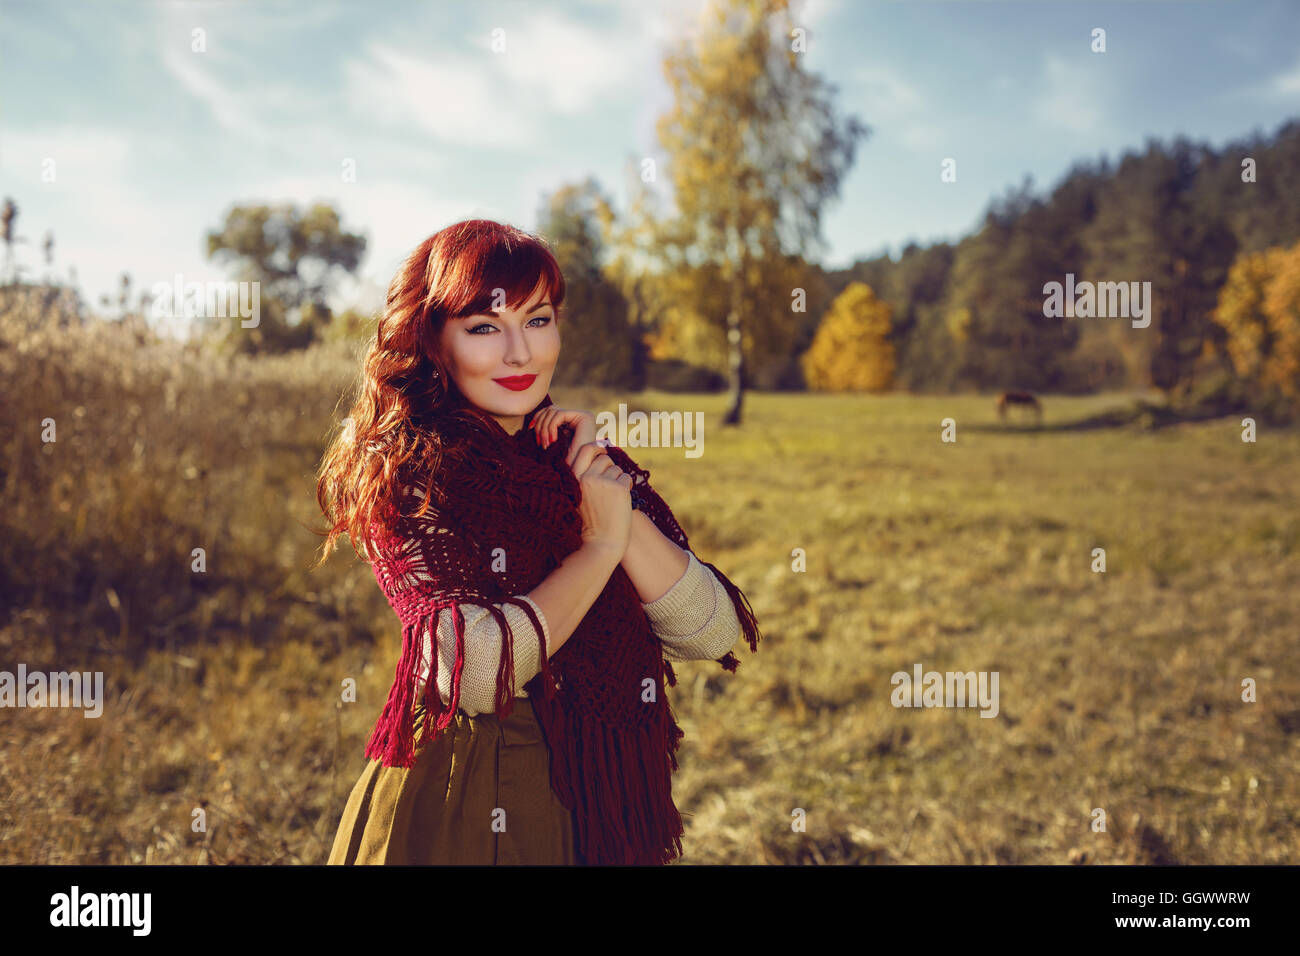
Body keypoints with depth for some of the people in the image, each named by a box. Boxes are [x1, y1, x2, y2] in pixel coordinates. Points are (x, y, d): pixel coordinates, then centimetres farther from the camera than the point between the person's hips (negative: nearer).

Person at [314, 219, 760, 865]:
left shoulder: (585, 463, 3)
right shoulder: (406, 472, -13)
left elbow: (712, 637, -6)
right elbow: (471, 673, -26)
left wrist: (621, 505, -15)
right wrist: (599, 546, -17)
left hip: (602, 804, 5)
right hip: (458, 810, -5)